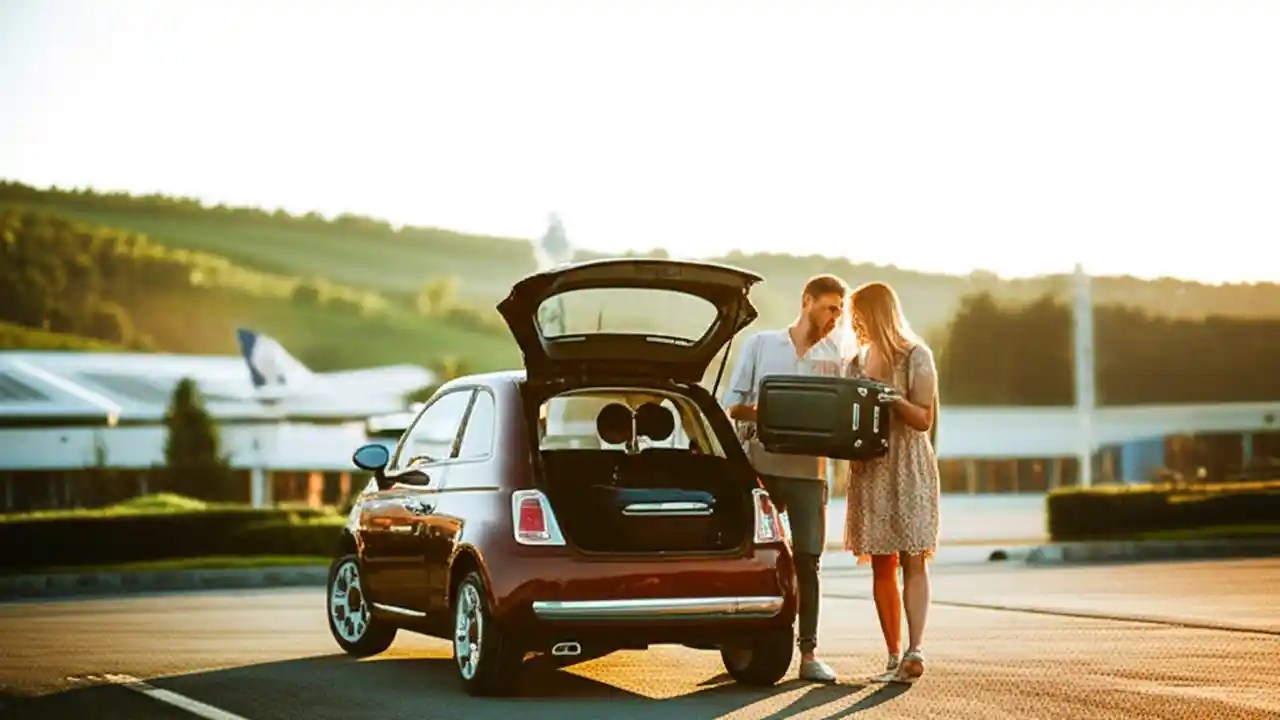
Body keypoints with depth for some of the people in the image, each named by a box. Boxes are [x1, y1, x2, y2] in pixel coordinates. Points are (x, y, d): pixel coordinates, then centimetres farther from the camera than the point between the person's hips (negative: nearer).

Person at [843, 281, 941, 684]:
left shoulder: (916, 356, -2)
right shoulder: (857, 362, 15)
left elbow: (924, 419, -7)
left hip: (909, 468, -5)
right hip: (869, 470, 5)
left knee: (913, 561, -11)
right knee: (882, 567, 2)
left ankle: (915, 650, -22)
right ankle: (894, 657, 4)